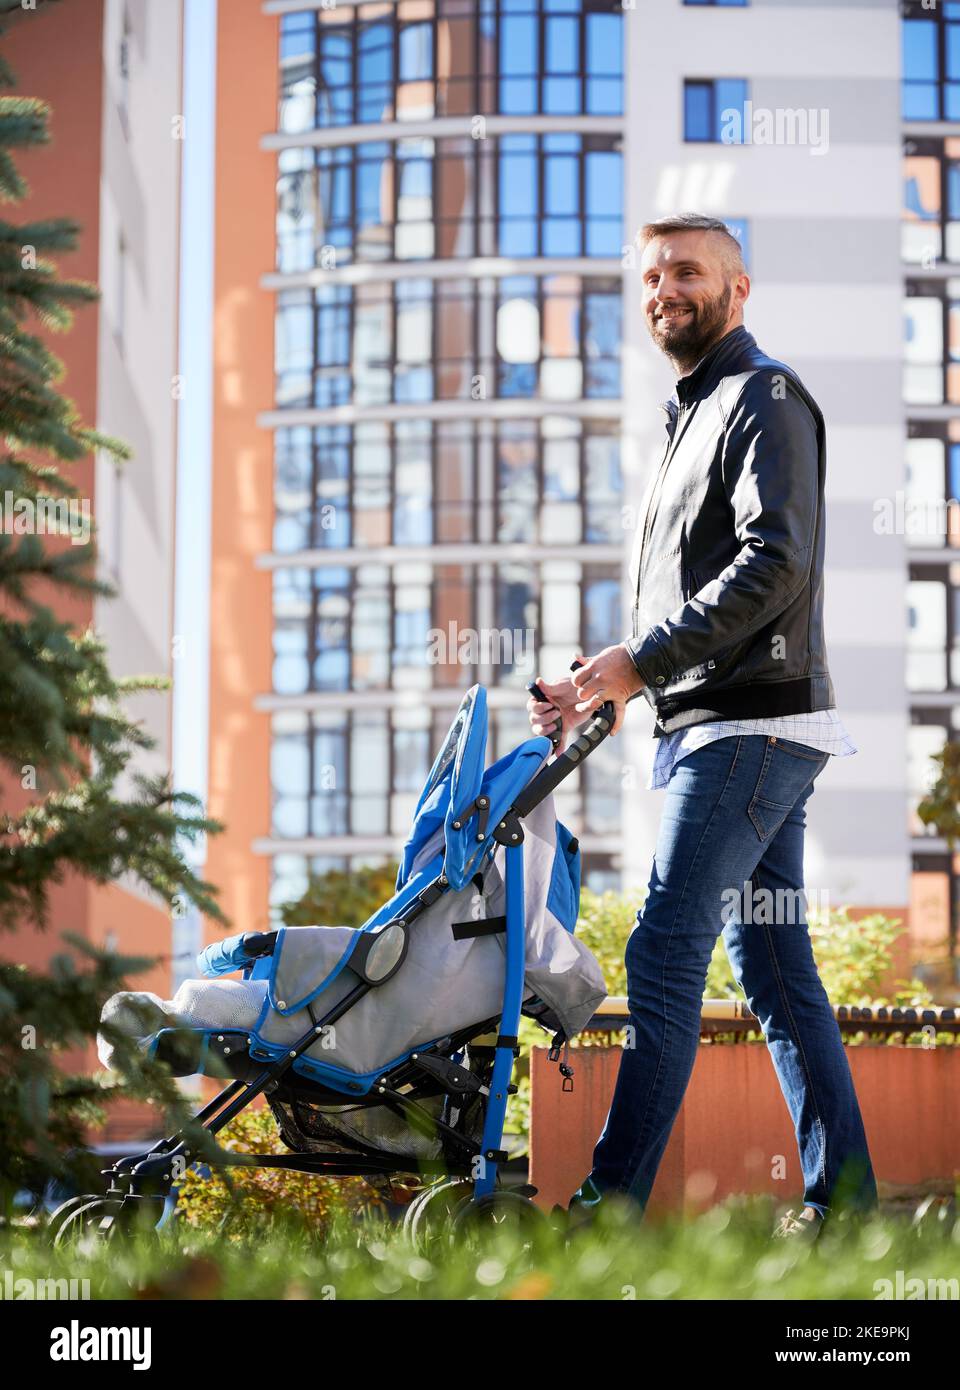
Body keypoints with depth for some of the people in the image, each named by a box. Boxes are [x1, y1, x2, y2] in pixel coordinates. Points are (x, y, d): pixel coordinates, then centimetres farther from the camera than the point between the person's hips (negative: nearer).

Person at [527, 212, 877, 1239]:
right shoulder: (694, 416, 24)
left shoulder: (765, 398, -5)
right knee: (773, 966, 8)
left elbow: (774, 564, -19)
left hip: (751, 723, -10)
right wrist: (610, 687, 12)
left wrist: (640, 662, -19)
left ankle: (613, 1203, -13)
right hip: (715, 727, 10)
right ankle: (842, 1201, 11)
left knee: (665, 955, -13)